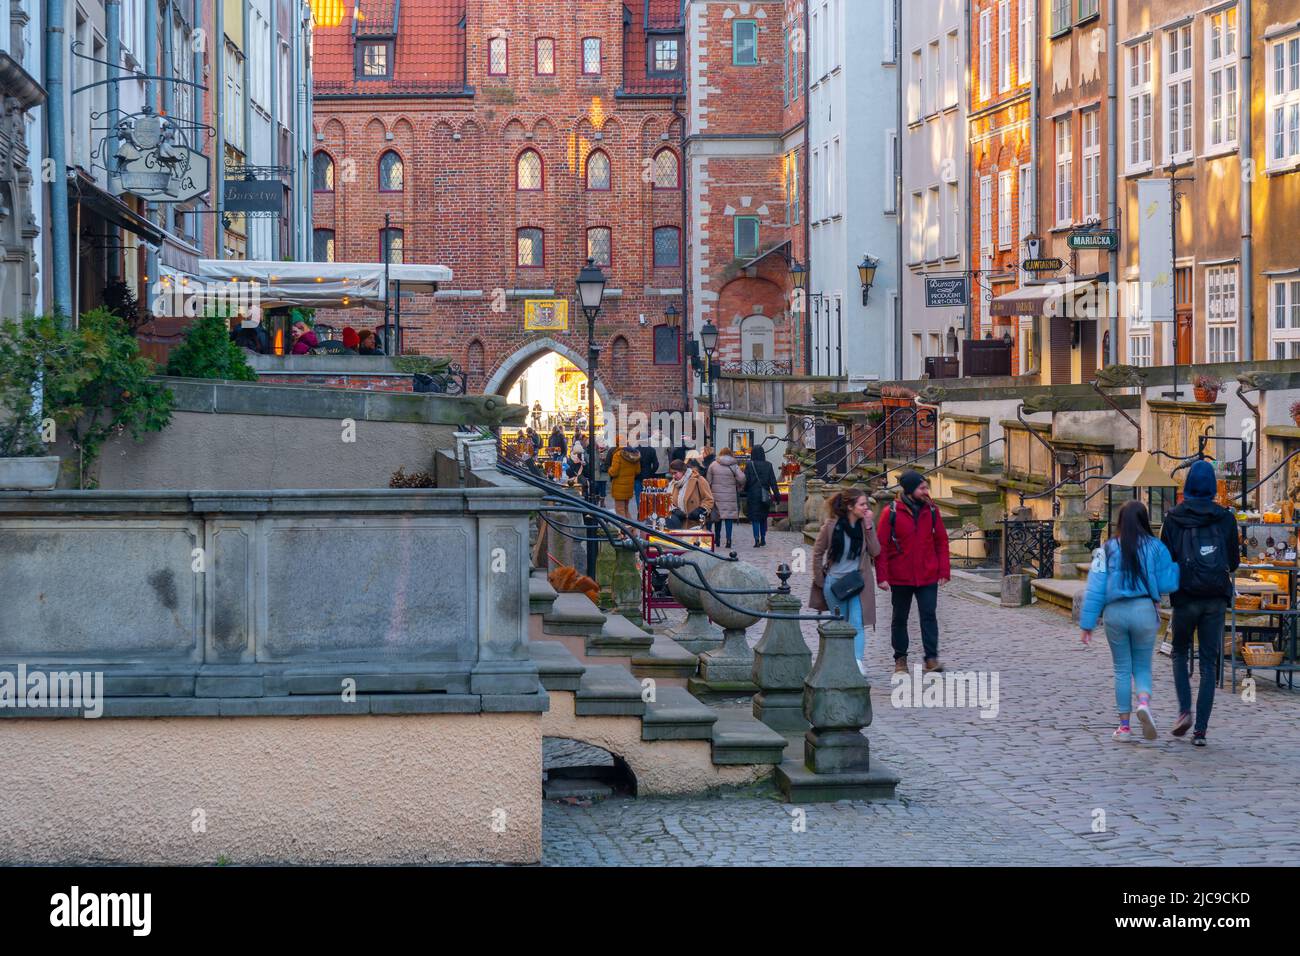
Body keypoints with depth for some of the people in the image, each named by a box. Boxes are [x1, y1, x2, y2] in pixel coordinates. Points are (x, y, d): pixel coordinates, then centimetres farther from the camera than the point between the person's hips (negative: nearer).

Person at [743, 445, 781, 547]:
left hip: (753, 495, -3)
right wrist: (777, 495, 3)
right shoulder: (768, 465, 0)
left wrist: (745, 491, 7)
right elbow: (773, 481, 1)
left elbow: (745, 480, -7)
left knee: (755, 519, -2)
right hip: (764, 496, 3)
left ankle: (757, 539, -13)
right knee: (764, 518, 16)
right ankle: (763, 539, 19)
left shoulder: (749, 465, -7)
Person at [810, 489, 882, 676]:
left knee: (857, 624, -12)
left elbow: (875, 552, -11)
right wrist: (820, 579, 1)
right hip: (834, 582, 0)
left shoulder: (866, 524, -3)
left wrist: (868, 526, -18)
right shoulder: (832, 525, -8)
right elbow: (818, 552, 1)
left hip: (857, 581, 0)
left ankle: (858, 662, -20)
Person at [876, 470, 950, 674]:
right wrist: (882, 576, -12)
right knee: (900, 618, 10)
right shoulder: (891, 512, -8)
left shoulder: (931, 510, 2)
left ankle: (931, 658, -2)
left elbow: (941, 541, 6)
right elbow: (881, 546, -7)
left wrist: (944, 571, -2)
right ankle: (900, 659, 22)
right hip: (900, 577, -1)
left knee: (929, 615, -5)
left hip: (928, 577, 1)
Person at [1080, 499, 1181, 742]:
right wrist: (1176, 566, 15)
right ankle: (1144, 702, -19)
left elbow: (1095, 588, -2)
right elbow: (1168, 584, -4)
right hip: (1144, 610, 0)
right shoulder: (1155, 547, -1)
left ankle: (1124, 725, 12)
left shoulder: (1107, 549, 0)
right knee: (1142, 666, 12)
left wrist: (1087, 624, 0)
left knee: (1122, 669, 11)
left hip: (1115, 612, 0)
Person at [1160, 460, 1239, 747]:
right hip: (1216, 599, 1)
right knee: (1209, 663, 6)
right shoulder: (1225, 519, -2)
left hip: (1185, 597, -1)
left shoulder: (1174, 518, -5)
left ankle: (1185, 710, 0)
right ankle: (1201, 729, 1)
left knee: (1180, 653, 20)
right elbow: (1234, 562, 5)